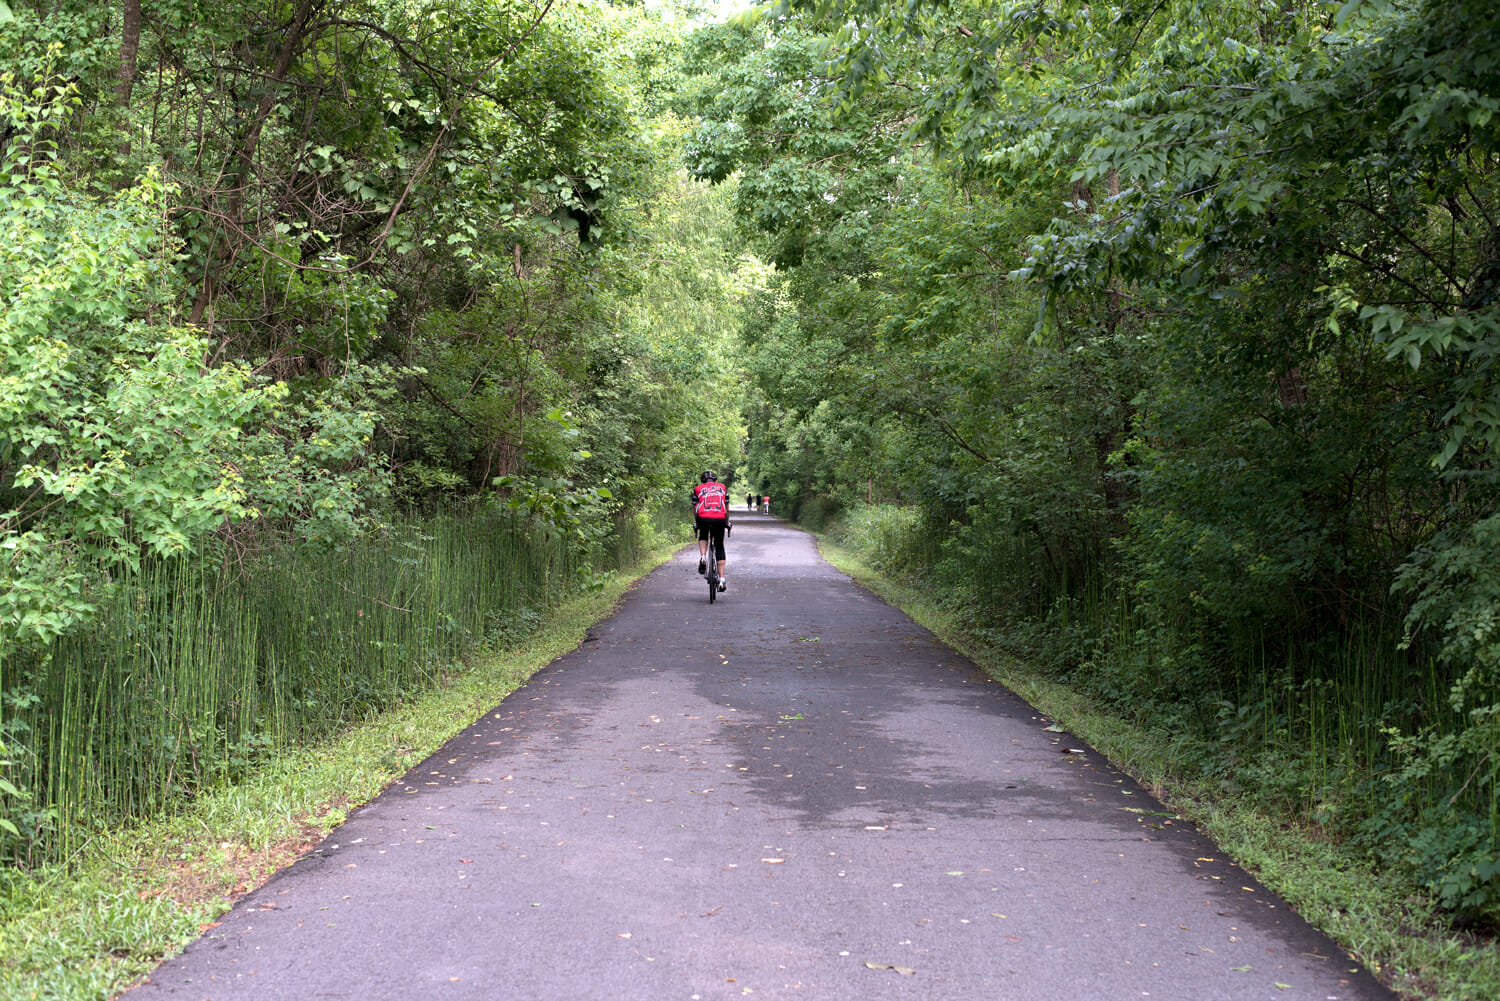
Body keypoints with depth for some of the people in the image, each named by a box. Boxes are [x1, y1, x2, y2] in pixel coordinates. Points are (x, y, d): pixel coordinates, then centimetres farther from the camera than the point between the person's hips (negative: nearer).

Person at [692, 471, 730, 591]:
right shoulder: (722, 487, 24)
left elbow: (694, 510, 21)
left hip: (703, 518, 0)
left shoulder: (698, 489, 20)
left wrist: (696, 523, 34)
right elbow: (727, 510, 24)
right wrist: (727, 524, 36)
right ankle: (722, 579, 7)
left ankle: (702, 557, 4)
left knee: (703, 536, 32)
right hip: (719, 519, 0)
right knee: (719, 547, 14)